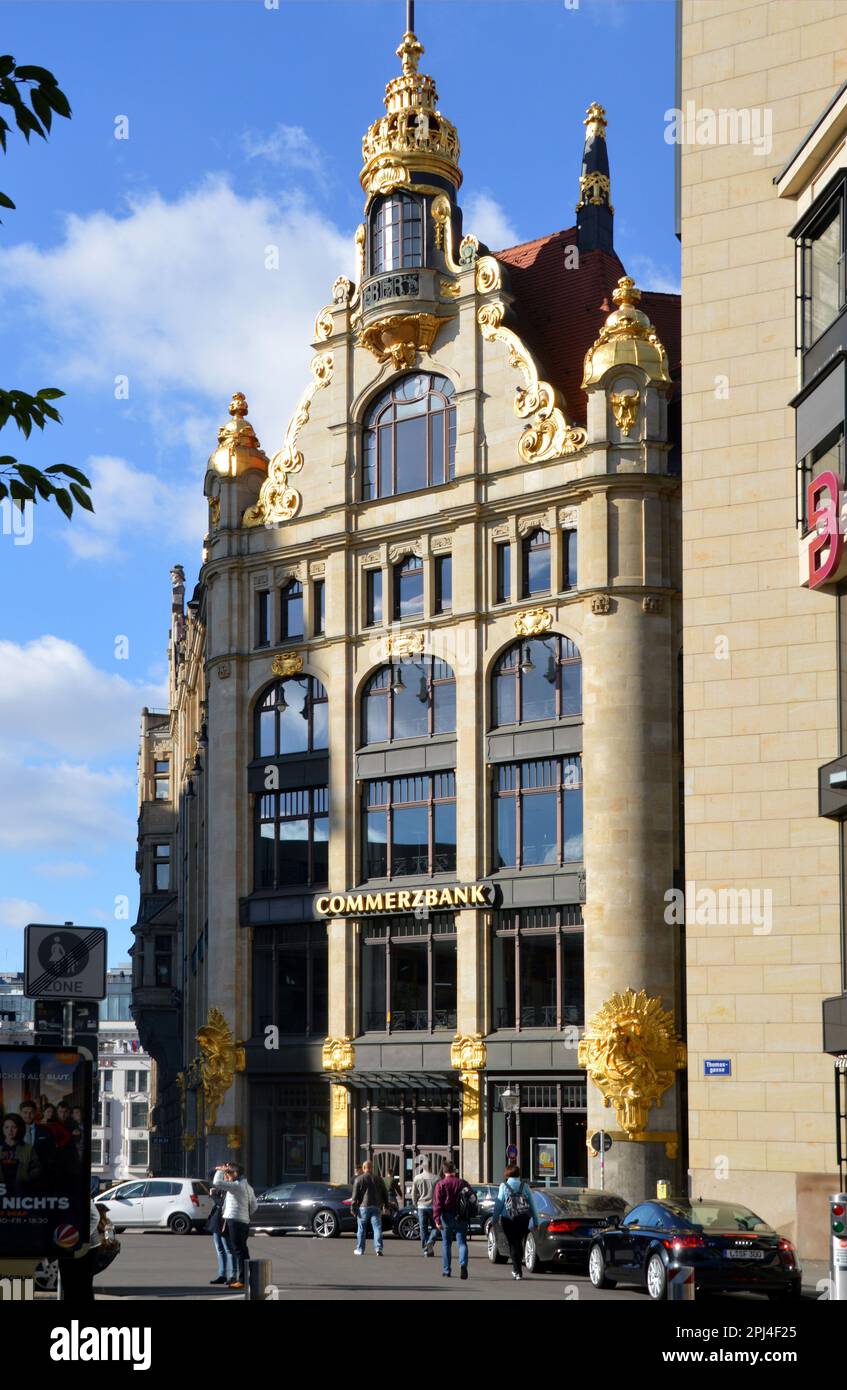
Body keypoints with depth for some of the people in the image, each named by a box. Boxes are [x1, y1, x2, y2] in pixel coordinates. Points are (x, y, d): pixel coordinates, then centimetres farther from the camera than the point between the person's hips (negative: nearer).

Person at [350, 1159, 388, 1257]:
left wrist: (353, 1208, -2)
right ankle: (378, 1248, -16)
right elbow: (385, 1193, 14)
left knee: (361, 1229, 8)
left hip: (363, 1207, -2)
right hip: (376, 1207, 2)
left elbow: (355, 1196, -5)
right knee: (377, 1227, -2)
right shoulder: (378, 1179, 9)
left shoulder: (359, 1180, -1)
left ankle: (360, 1249, 14)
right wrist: (386, 1206, 21)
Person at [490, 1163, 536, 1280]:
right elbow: (531, 1203, 6)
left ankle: (518, 1271, -6)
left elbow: (499, 1203, -4)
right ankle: (517, 1269, 27)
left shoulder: (504, 1186, -1)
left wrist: (494, 1219, 1)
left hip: (508, 1219, -3)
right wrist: (535, 1221, 11)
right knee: (519, 1243, 17)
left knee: (513, 1244, 1)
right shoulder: (524, 1186, 6)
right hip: (524, 1217, 3)